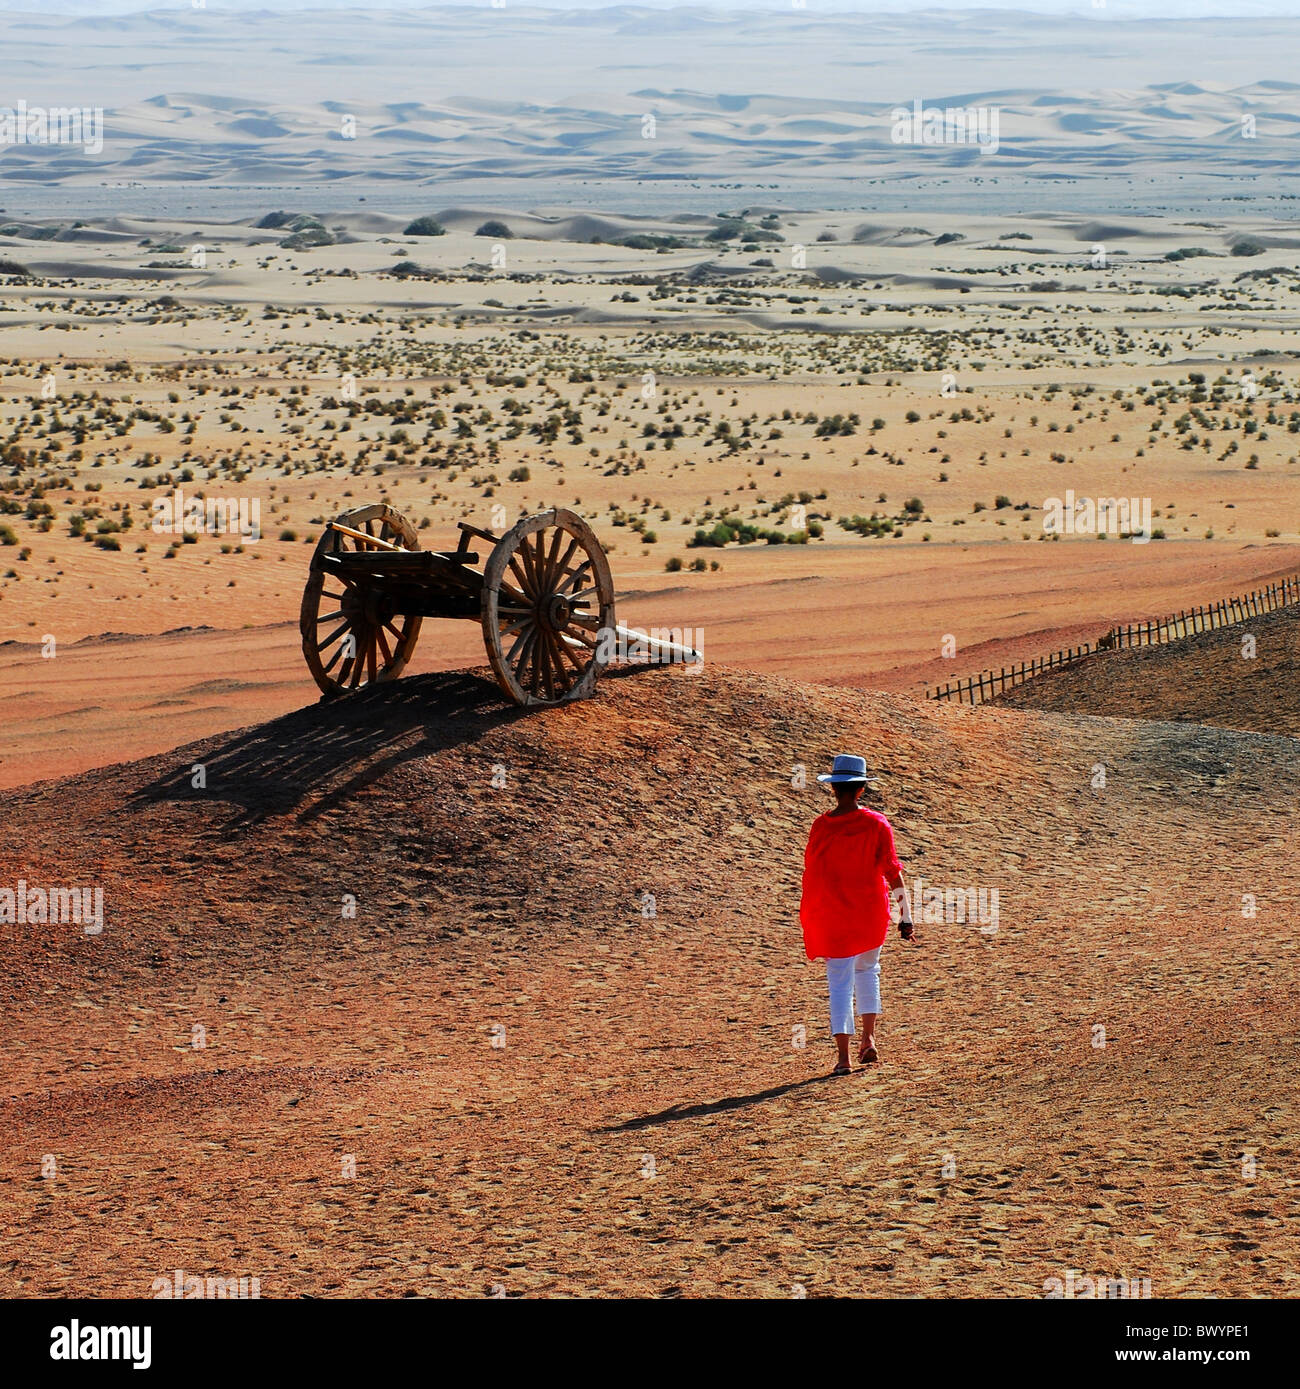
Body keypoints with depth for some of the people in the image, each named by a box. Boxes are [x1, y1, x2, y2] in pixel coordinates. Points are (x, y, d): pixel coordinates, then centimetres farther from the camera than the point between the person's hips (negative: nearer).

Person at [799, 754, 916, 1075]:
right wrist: (906, 917, -4)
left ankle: (843, 1057, -4)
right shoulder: (877, 824, -6)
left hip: (832, 914, -1)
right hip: (870, 912, 1)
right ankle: (869, 1041, 16)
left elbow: (813, 874, -3)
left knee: (840, 982, 3)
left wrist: (809, 918, 6)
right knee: (867, 970, 24)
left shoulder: (820, 826, -8)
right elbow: (892, 871, -7)